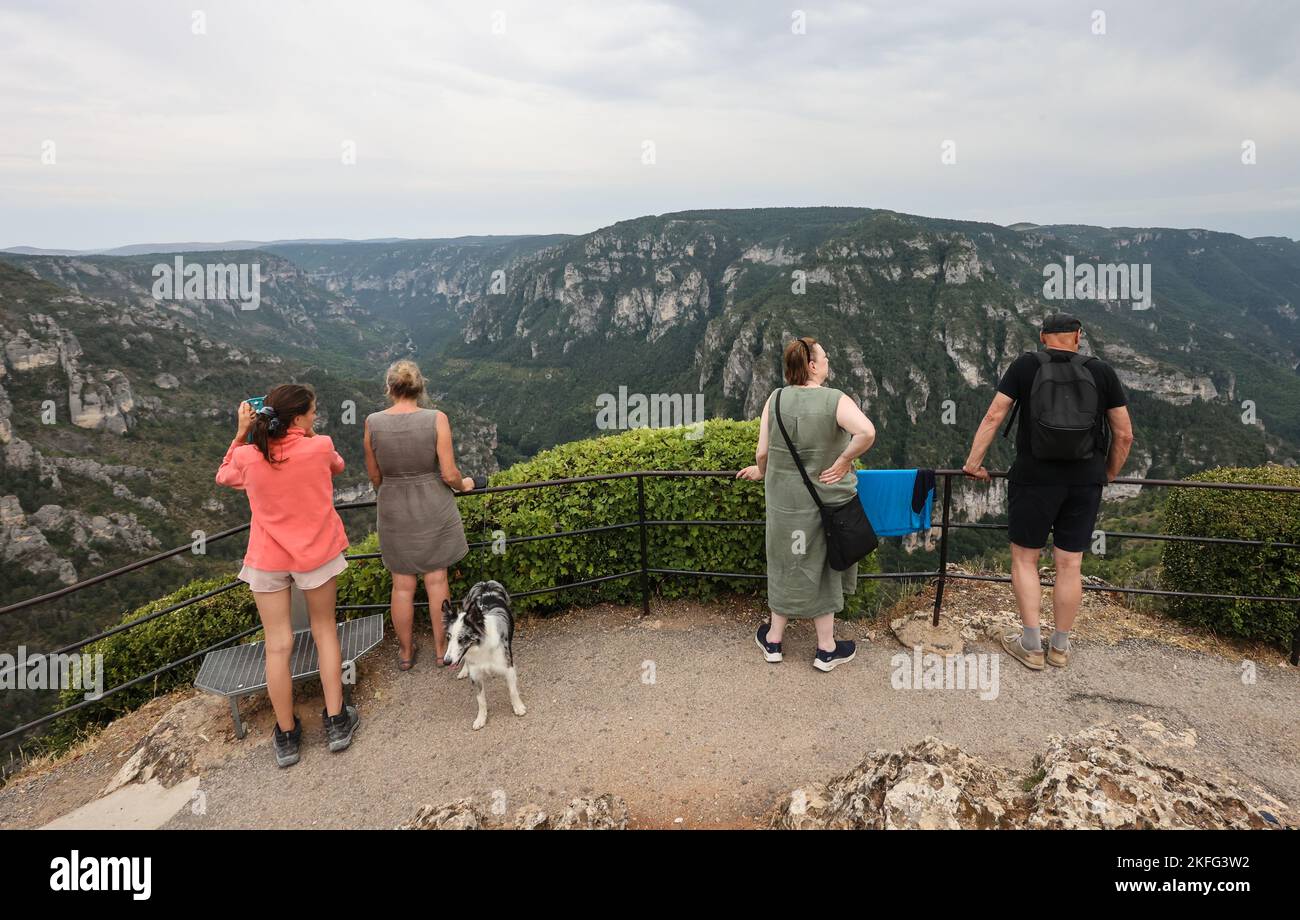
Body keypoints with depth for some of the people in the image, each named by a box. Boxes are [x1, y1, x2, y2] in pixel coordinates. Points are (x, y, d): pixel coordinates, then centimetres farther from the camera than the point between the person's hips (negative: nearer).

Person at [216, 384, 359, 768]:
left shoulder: (247, 457, -13)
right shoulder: (320, 447, -16)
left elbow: (224, 477, 12)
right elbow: (336, 465, 10)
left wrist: (241, 434, 4)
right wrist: (306, 435, 9)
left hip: (267, 560, 1)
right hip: (318, 553, 0)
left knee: (278, 645, 8)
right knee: (325, 630, 17)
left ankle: (286, 737, 20)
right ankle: (336, 722, 20)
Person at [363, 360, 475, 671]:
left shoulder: (373, 422, -9)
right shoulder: (436, 419, -15)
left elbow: (374, 476, 2)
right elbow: (449, 474, -13)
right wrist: (464, 484, 9)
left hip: (394, 509, 1)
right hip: (433, 508, -1)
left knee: (403, 584, 13)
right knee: (437, 579, 13)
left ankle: (406, 652, 28)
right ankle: (442, 649, 25)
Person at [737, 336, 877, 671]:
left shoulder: (775, 399, -5)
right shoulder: (835, 400, -14)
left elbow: (762, 452, -6)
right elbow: (867, 432, -31)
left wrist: (760, 471, 14)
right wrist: (843, 462, -17)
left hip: (785, 499, 2)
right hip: (826, 500, -2)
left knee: (787, 564, 17)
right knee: (821, 567, 14)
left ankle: (773, 640, 31)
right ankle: (827, 648, 26)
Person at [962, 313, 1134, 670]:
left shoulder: (1025, 366, -2)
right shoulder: (1102, 372, 3)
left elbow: (994, 416, -9)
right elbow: (1124, 434, 4)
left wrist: (973, 462, -5)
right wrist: (1109, 473, 18)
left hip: (1034, 479, -2)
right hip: (1085, 482, 2)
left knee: (1023, 557, 11)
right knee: (1070, 564, 10)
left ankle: (1031, 647, 12)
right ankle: (1060, 647, 24)